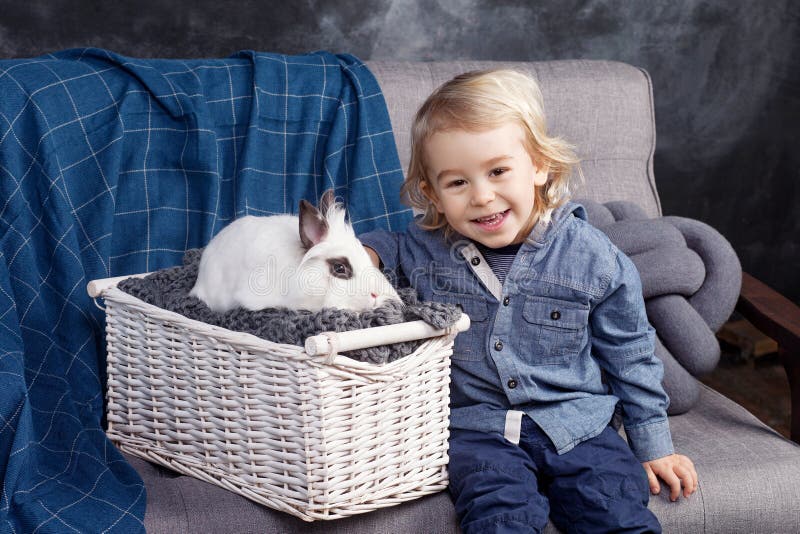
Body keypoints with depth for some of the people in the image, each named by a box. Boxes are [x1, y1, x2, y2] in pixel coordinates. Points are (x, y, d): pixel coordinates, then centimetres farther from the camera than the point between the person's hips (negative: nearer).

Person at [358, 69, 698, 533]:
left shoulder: (591, 256, -5)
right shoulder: (426, 249, -2)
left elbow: (631, 357, 6)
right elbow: (390, 243, 25)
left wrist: (654, 447, 10)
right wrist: (364, 253, 0)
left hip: (577, 423, 0)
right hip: (479, 429, 0)